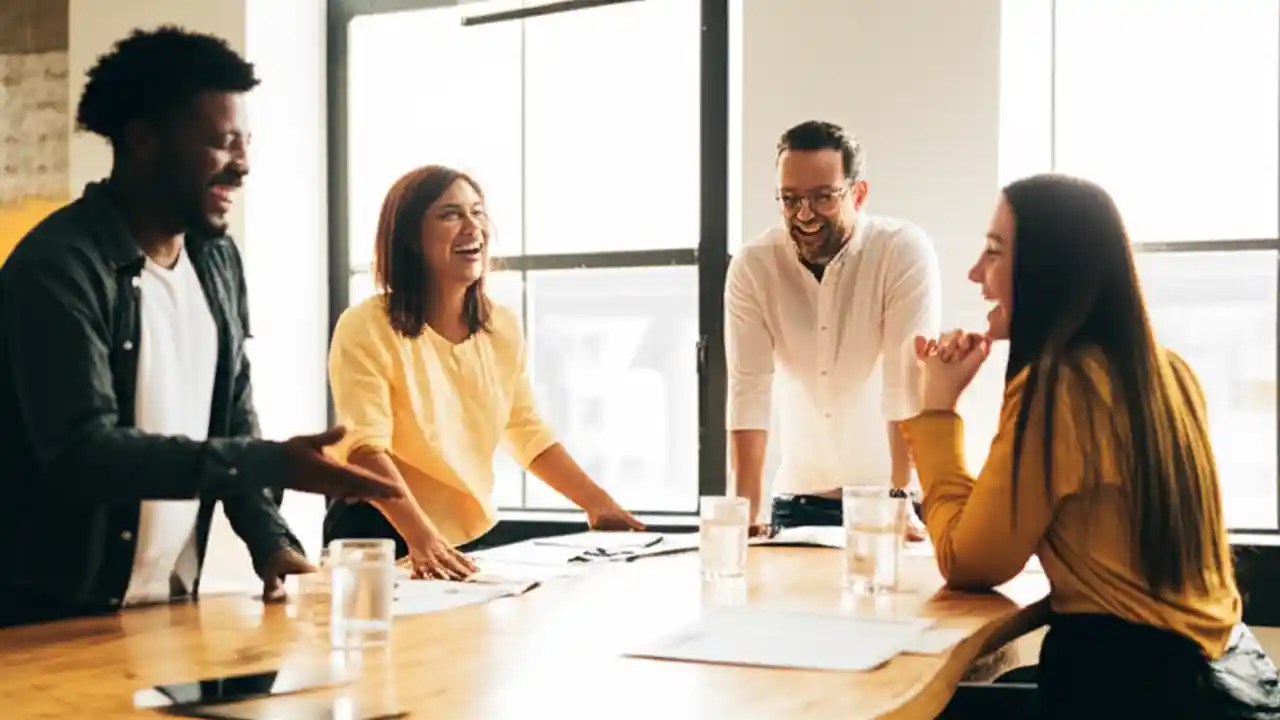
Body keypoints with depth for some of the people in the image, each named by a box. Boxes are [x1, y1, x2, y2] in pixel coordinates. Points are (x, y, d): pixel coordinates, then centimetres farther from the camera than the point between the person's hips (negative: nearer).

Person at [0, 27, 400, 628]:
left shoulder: (218, 261, 6)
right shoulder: (58, 267, -18)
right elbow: (83, 452, -26)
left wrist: (271, 541, -3)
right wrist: (273, 465, -30)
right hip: (57, 617, -7)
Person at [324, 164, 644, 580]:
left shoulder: (502, 328, 4)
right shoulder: (366, 328, -15)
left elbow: (528, 434, 11)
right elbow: (366, 447, -26)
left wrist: (599, 505, 2)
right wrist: (422, 539, -39)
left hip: (467, 539, 6)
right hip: (376, 540, -5)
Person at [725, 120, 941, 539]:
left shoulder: (905, 251, -13)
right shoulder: (752, 266, -6)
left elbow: (909, 386, -18)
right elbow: (749, 390, -10)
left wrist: (900, 501, -25)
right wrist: (747, 511, -17)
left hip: (888, 495, -2)